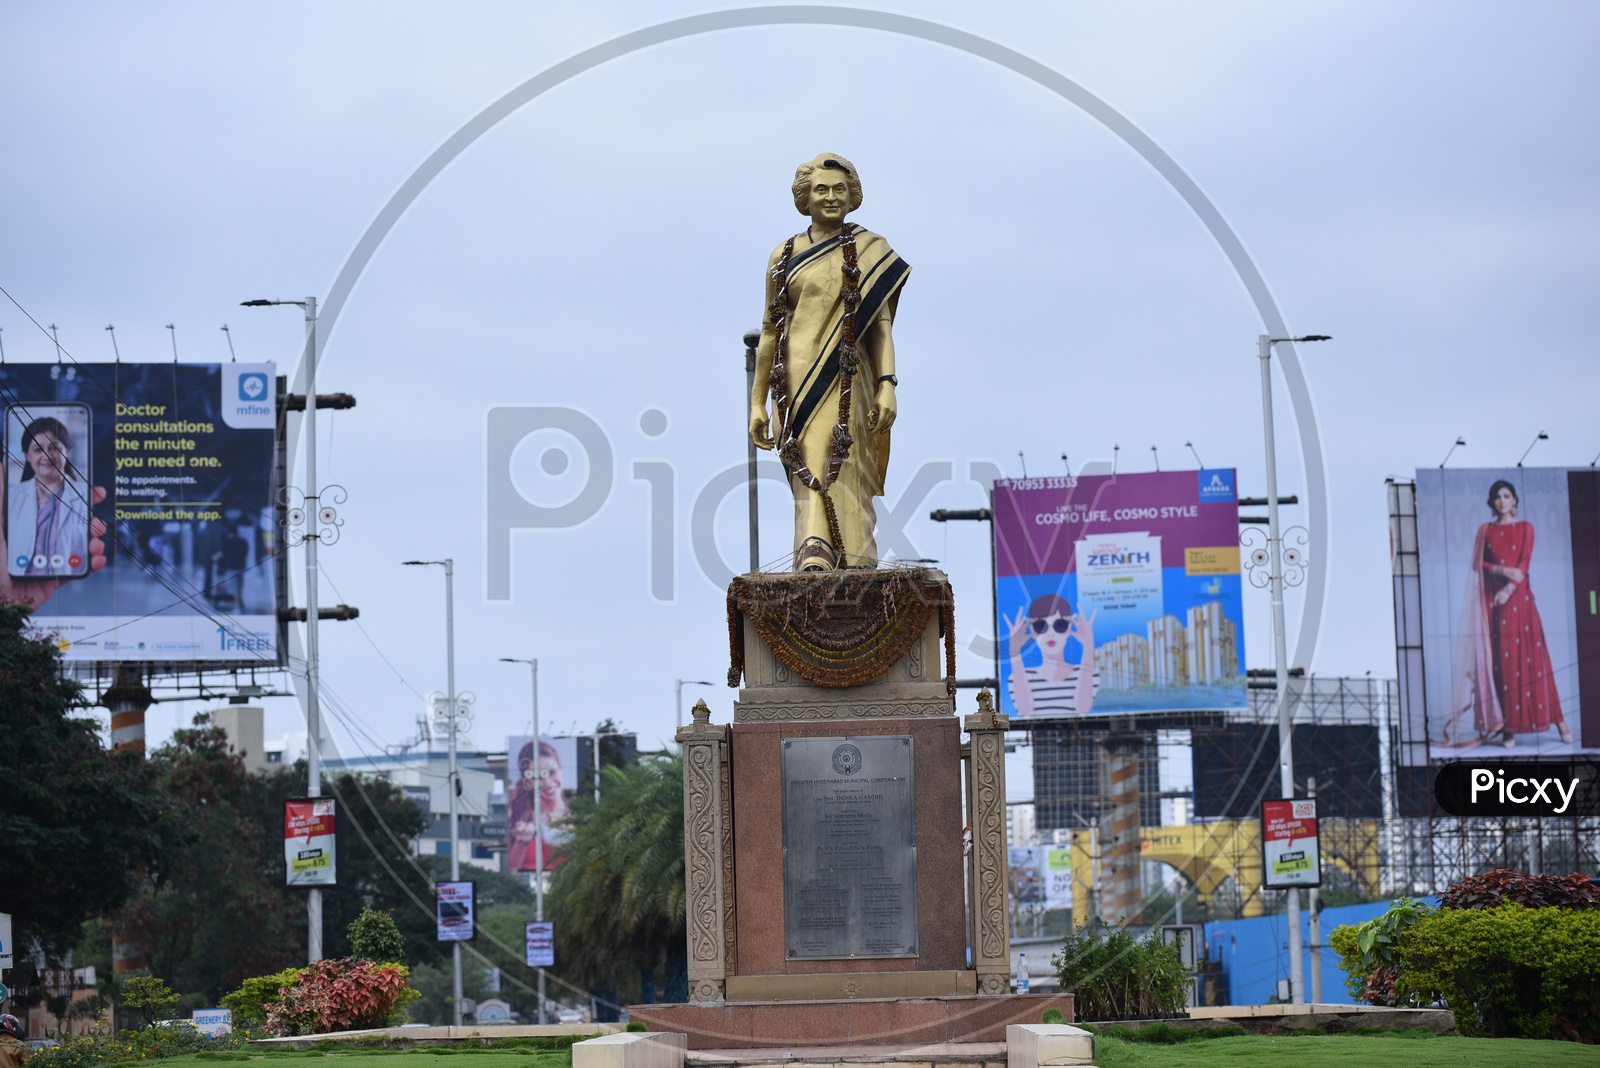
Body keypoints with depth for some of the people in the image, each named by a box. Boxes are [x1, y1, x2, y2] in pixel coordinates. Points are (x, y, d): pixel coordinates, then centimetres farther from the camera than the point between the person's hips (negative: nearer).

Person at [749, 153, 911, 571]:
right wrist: (757, 403, 13)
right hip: (797, 380, 1)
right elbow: (770, 332, 16)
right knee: (809, 469, -13)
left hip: (846, 380, -1)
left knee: (844, 471, -11)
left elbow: (882, 324, 4)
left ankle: (856, 566, -14)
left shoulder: (870, 251, 9)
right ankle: (814, 554, -26)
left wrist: (887, 386, -8)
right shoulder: (784, 257, 14)